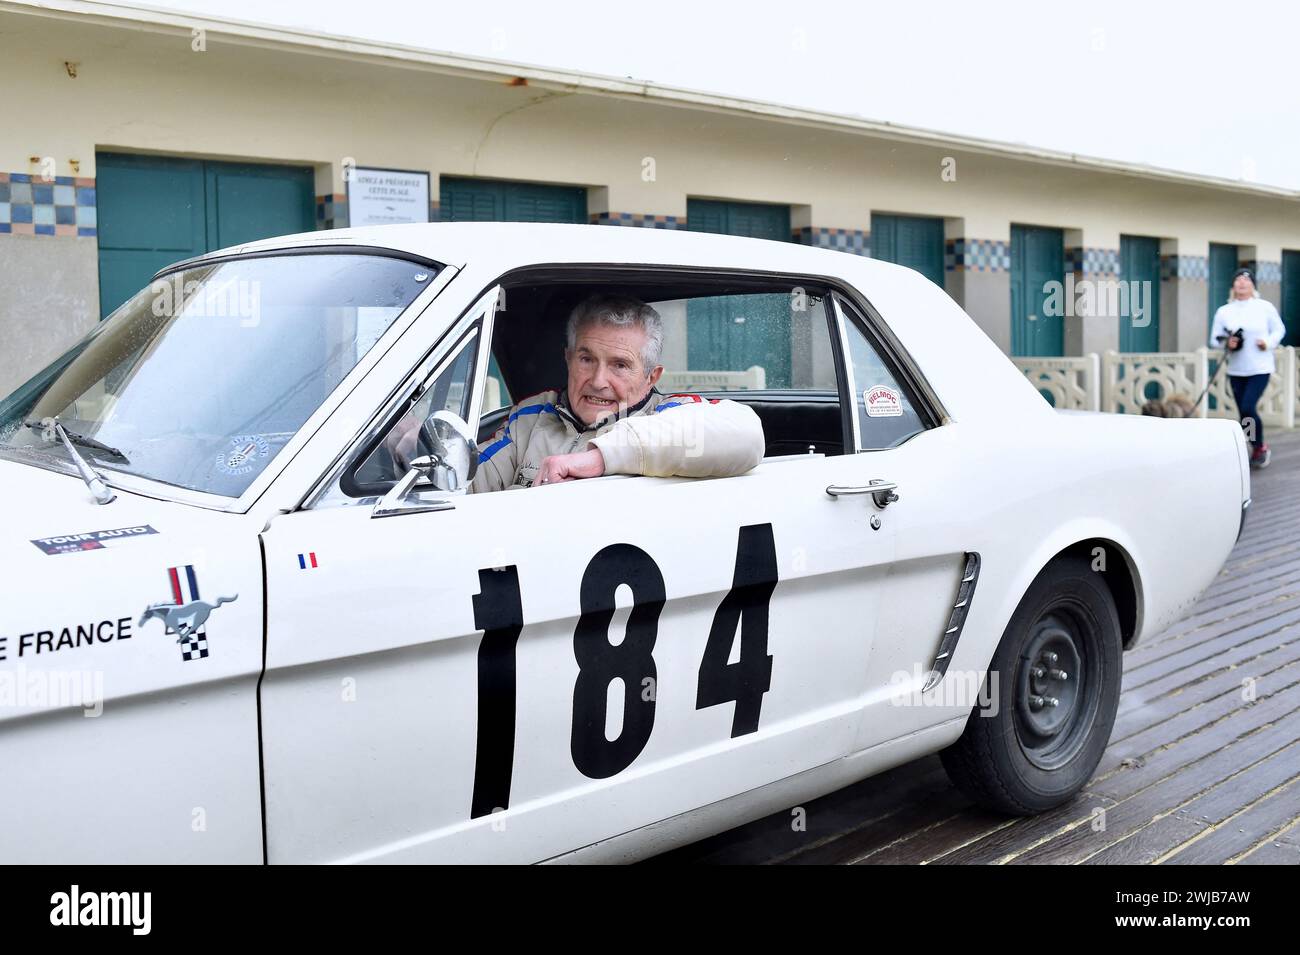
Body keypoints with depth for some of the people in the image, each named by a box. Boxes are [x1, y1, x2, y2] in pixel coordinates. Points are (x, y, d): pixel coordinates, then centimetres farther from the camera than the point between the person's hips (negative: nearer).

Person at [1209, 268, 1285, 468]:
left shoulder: (1265, 307, -1)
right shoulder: (1223, 311, 4)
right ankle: (1258, 450, 22)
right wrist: (1226, 343, -15)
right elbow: (1214, 339, 6)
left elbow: (1279, 329, 9)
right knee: (1243, 413, 6)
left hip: (1260, 369, -3)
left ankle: (1259, 447, 6)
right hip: (1236, 371, 3)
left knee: (1248, 408, -16)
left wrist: (1269, 342, -10)